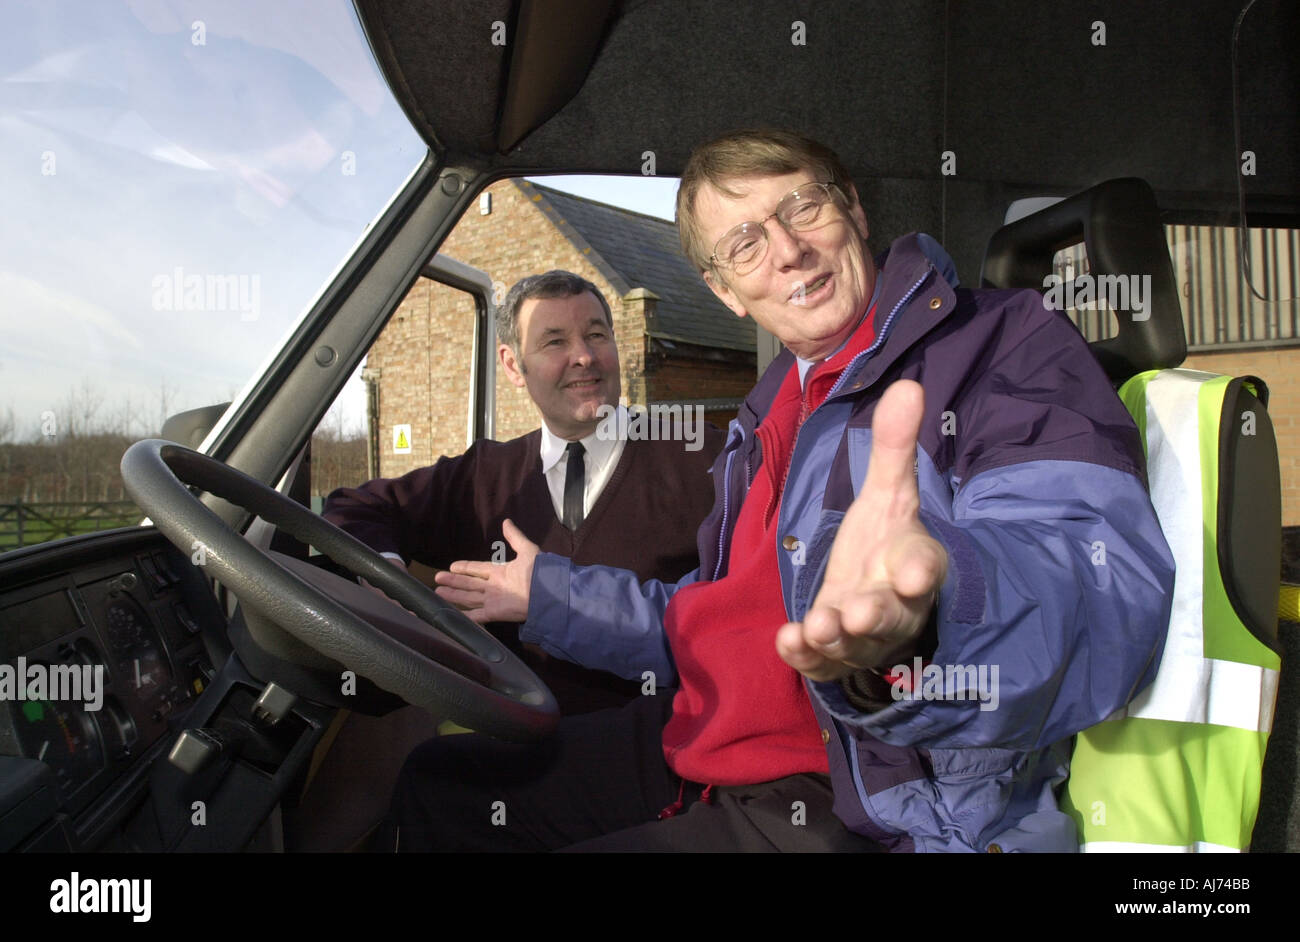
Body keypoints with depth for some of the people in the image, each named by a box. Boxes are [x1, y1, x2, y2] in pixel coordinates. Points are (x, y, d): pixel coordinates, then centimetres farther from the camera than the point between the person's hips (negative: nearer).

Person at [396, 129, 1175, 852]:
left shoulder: (1009, 345, -10)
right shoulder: (776, 412, 14)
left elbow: (1108, 594, -29)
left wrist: (932, 611, -52)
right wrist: (551, 595, 26)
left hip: (870, 814, -8)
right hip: (695, 755, 8)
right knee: (438, 783, 12)